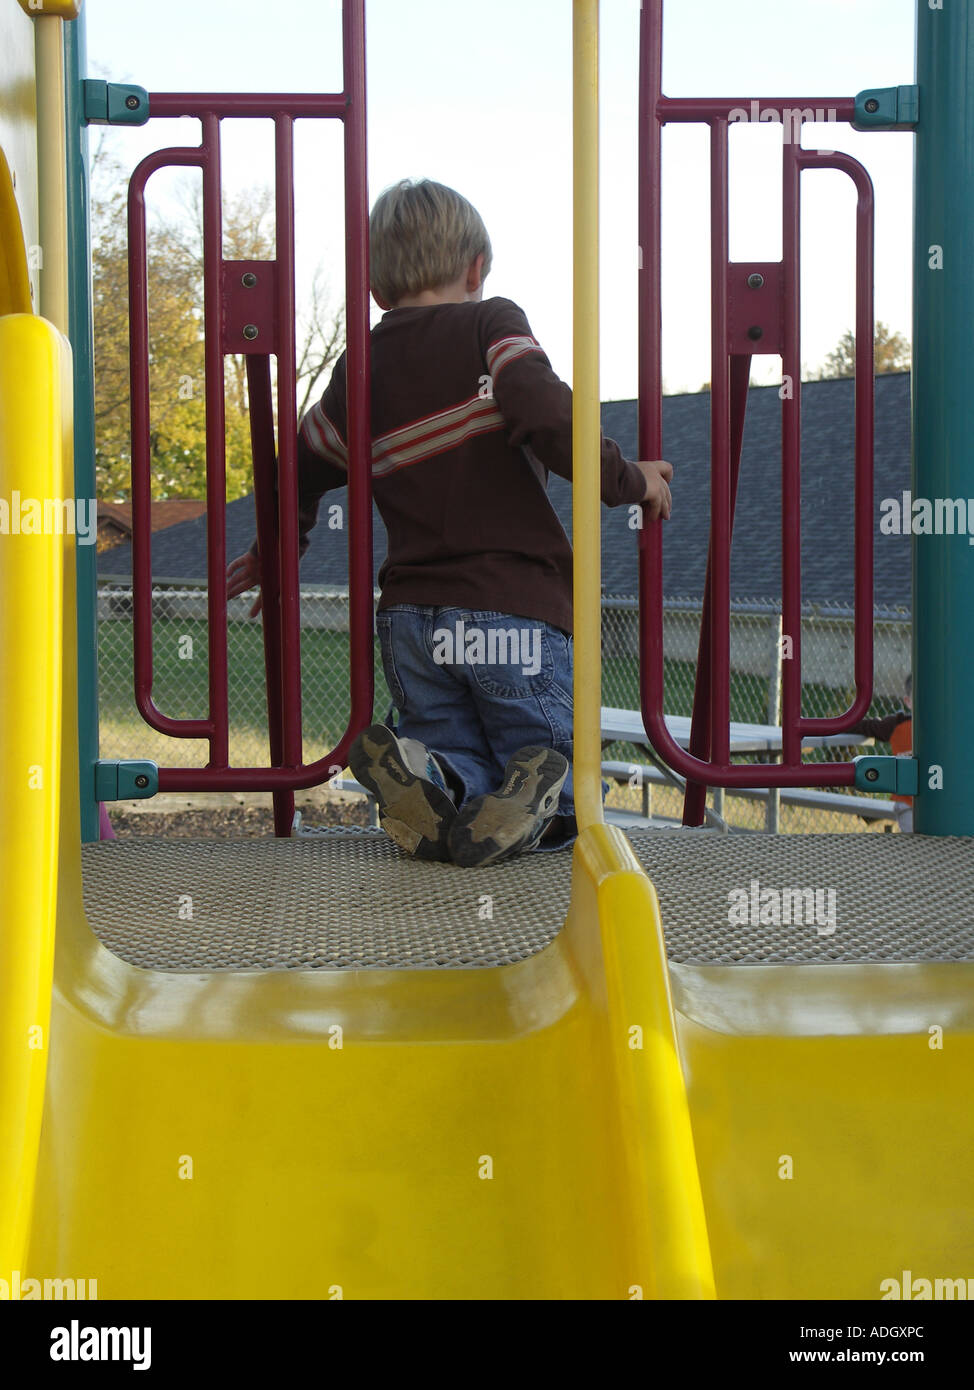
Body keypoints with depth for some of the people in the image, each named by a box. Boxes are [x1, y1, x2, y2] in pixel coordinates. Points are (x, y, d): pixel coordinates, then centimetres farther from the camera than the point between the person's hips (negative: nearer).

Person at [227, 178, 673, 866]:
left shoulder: (359, 369, 14)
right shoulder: (492, 324, 0)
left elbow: (300, 472, 24)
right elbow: (547, 418, -18)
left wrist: (268, 558, 41)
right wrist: (629, 480, -4)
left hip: (410, 616, 4)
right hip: (515, 606, -4)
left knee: (464, 756, 14)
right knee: (553, 763, 9)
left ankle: (428, 773, -22)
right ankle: (535, 798, -28)